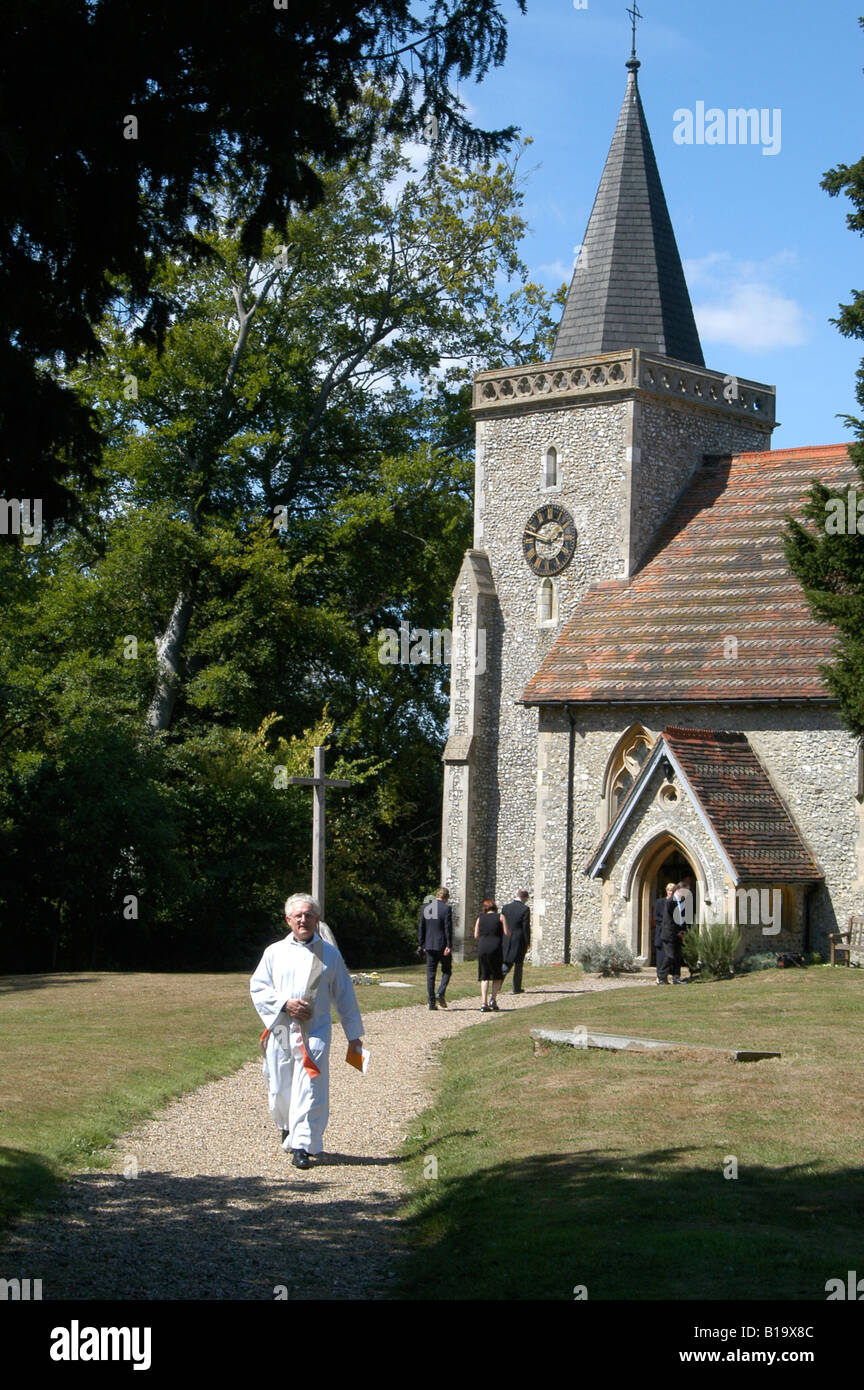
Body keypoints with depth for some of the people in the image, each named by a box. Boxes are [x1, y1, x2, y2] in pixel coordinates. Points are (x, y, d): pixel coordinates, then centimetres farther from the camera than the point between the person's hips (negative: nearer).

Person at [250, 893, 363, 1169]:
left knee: (309, 1087, -10)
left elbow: (345, 996, 13)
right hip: (280, 1032, 1)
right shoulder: (274, 952, 9)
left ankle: (301, 1145, -7)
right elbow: (258, 988, 6)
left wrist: (353, 1035, 13)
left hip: (314, 1032, -1)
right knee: (280, 1089, 7)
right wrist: (285, 1003, -10)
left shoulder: (330, 954, 8)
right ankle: (287, 1128, 35)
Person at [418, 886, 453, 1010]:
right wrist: (449, 946, -11)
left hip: (429, 945, 4)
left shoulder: (425, 908, 6)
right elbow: (448, 928, -12)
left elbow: (421, 927, 8)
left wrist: (422, 945, 13)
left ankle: (431, 1002, 3)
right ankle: (441, 993, -9)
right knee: (447, 970, 12)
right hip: (442, 944, -4)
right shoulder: (446, 908, -9)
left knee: (430, 973, 7)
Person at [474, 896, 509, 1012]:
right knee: (497, 977, 12)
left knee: (484, 977, 7)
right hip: (495, 949, -2)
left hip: (482, 949, 2)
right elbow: (507, 933, -3)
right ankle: (493, 1000, -4)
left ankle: (483, 1003, -1)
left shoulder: (480, 918, 11)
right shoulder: (500, 917, 4)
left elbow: (476, 936, 7)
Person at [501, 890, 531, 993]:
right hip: (519, 941, -3)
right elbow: (526, 927, -12)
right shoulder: (525, 909, -11)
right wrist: (528, 942, -4)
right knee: (518, 965, 10)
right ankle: (516, 988, 13)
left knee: (507, 963, 12)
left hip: (506, 940, 3)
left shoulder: (505, 907, 1)